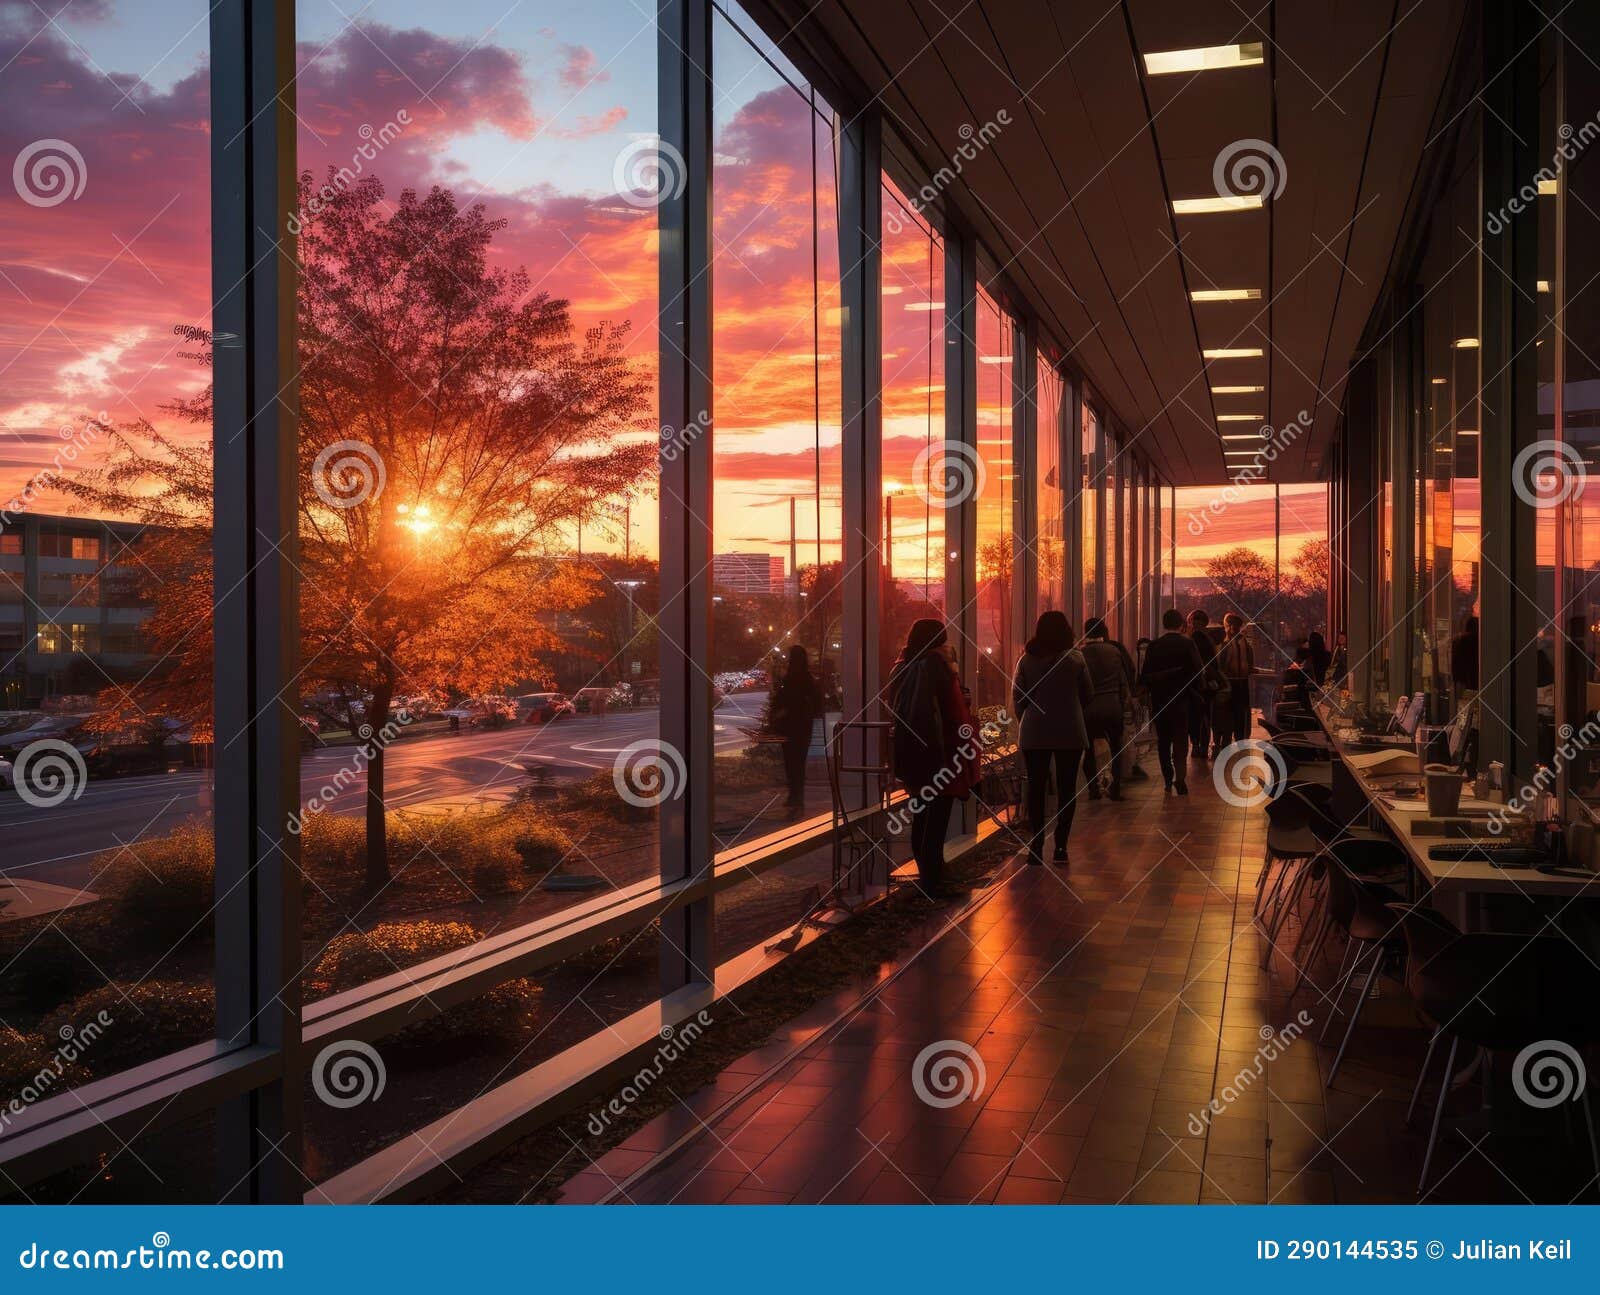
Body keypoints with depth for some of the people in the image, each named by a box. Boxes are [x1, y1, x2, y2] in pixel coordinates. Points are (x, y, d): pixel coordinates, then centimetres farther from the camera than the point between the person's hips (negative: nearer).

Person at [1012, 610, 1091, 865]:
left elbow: (1017, 699, 0)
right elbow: (1086, 697, 4)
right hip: (1070, 734, -1)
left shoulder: (1026, 660, -2)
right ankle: (1060, 846, 5)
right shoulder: (1075, 660, -4)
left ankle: (1036, 846, 5)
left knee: (1036, 789, 8)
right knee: (1066, 789, 7)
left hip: (1034, 734, 1)